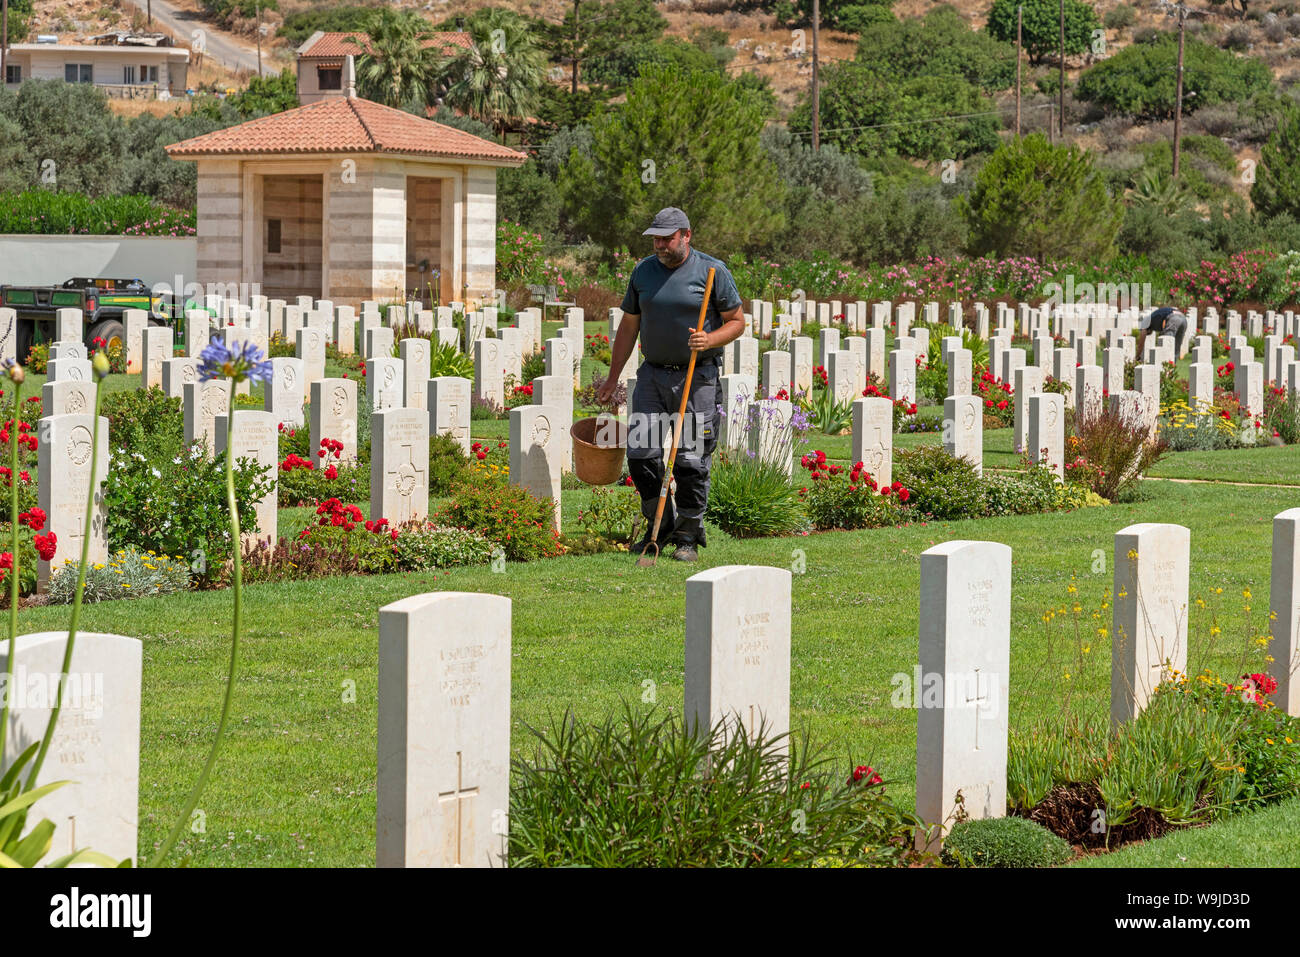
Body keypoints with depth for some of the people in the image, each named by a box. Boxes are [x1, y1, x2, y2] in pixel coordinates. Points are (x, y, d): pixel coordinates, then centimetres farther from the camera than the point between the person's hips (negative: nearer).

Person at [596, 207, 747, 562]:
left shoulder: (712, 271, -3)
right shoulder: (643, 272, 9)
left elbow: (737, 322, 1)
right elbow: (629, 326, 16)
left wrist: (710, 340, -19)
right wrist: (613, 377, 14)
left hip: (698, 377, -4)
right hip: (652, 374, 4)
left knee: (691, 460, -4)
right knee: (640, 454, -2)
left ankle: (688, 538, 6)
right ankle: (662, 526, 15)